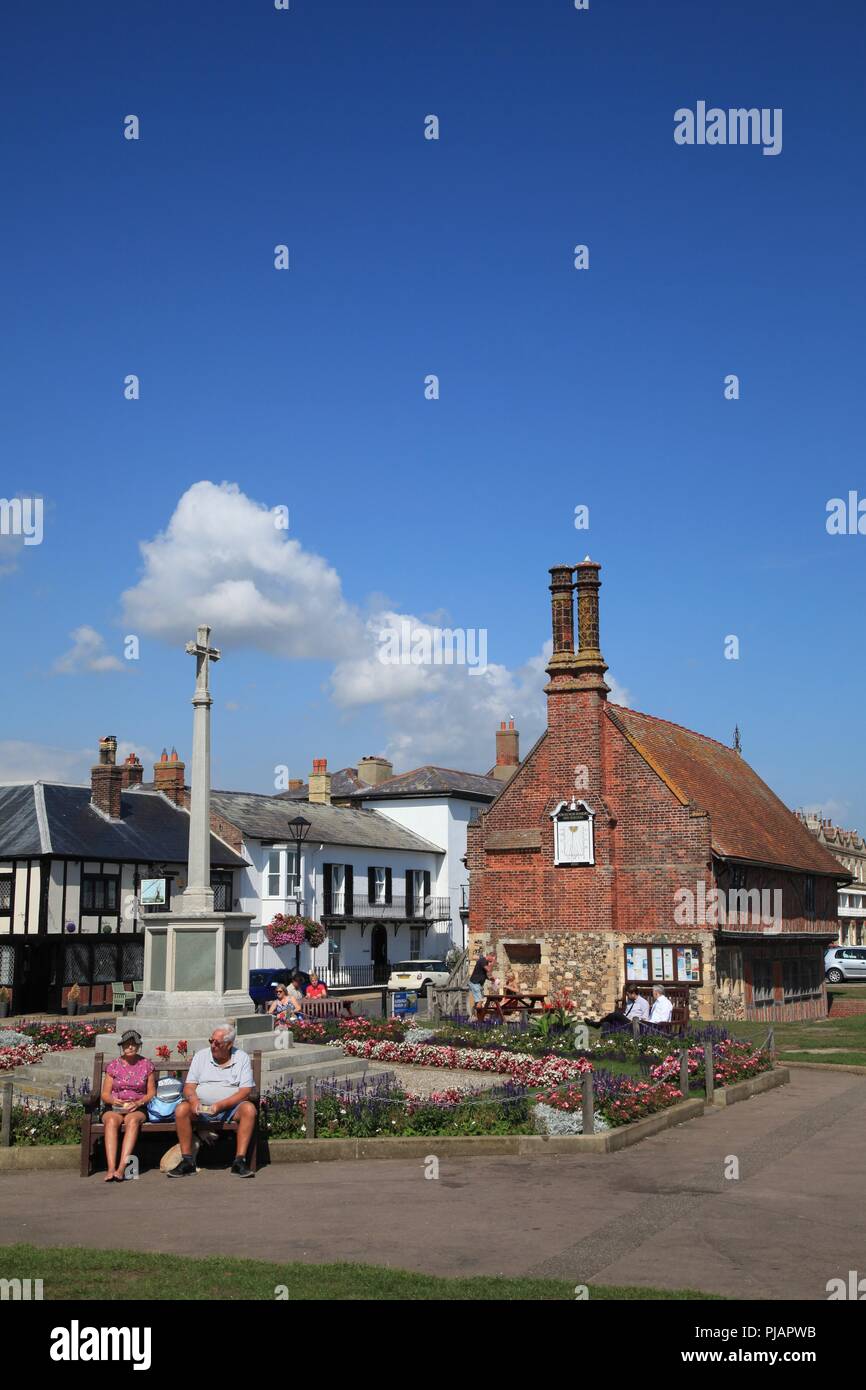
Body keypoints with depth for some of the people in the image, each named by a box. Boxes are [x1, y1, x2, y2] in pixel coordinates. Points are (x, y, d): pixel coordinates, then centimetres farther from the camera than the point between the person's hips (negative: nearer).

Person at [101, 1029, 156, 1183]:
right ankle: (111, 1168, -47)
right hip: (114, 1108, 1)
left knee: (132, 1120, -36)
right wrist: (113, 1101, -13)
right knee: (111, 1121, -35)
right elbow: (105, 1095, 10)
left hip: (138, 1109, -1)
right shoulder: (113, 1066, 11)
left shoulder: (146, 1064, 11)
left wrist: (139, 1102, -10)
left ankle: (121, 1168, -47)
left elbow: (151, 1092, 9)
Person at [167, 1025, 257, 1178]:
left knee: (249, 1109, -31)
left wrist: (221, 1105, -21)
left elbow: (245, 1091, -7)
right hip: (201, 1108, 1)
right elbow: (189, 1086, 5)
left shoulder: (242, 1058, 2)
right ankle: (187, 1161, -19)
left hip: (230, 1108, -1)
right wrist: (193, 1099, -20)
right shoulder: (201, 1056, 8)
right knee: (181, 1110, -28)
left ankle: (240, 1161, -27)